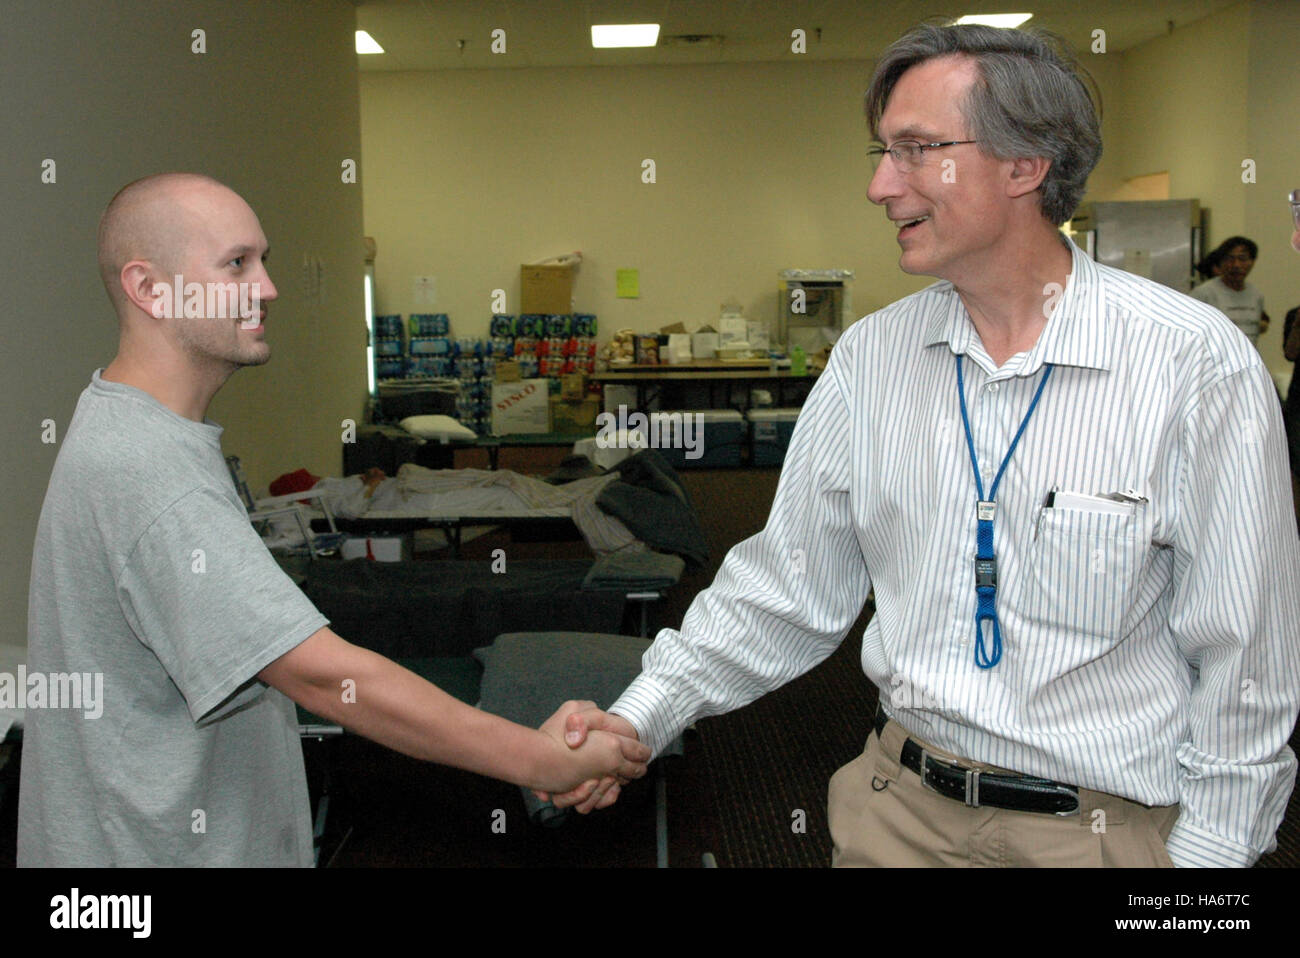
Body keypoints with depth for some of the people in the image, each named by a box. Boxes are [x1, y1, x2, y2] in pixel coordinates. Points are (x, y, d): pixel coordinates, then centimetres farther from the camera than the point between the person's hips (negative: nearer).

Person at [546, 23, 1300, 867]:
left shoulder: (1195, 364, -15)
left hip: (1106, 823, -3)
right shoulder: (872, 355, -1)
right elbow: (790, 584, 3)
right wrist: (641, 718, -2)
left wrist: (1205, 850, -10)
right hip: (900, 801, 4)